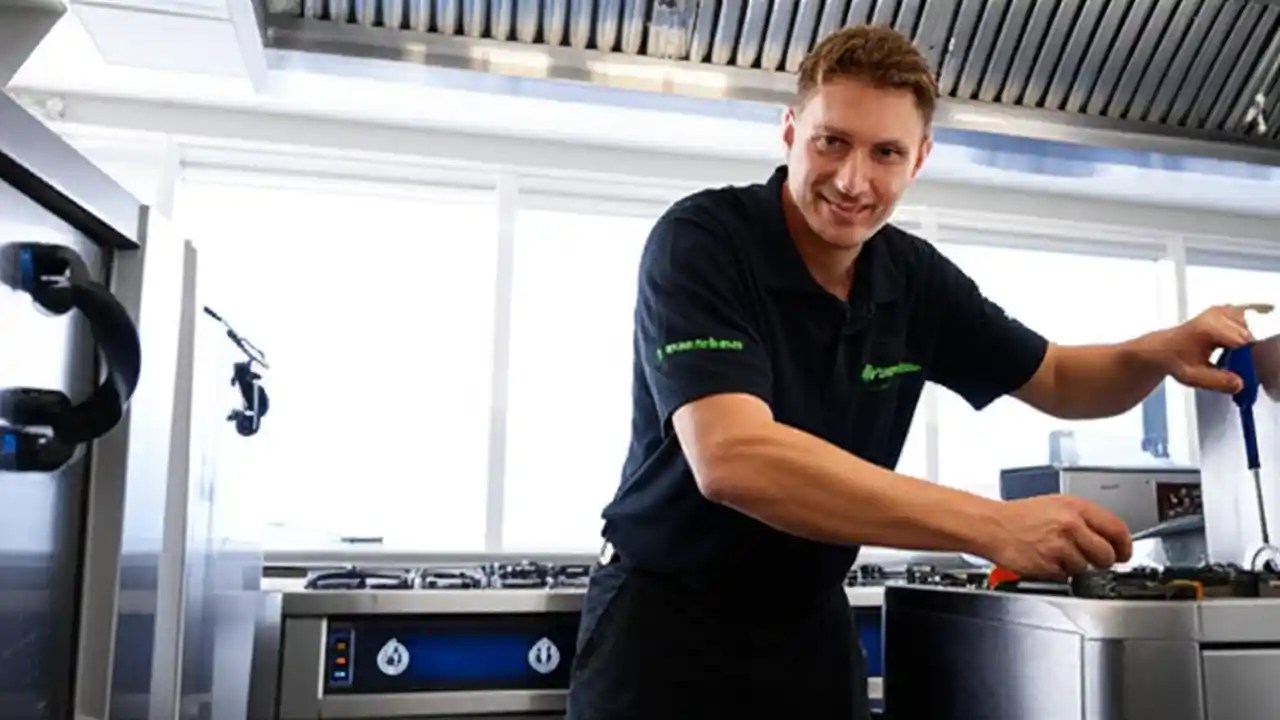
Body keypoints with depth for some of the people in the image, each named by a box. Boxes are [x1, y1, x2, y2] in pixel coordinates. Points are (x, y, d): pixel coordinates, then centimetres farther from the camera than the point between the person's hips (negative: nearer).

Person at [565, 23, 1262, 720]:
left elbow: (1055, 379, 10)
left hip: (809, 624, 6)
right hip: (665, 618, -5)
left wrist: (1159, 353, -13)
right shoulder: (699, 240, -22)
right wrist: (993, 525, -37)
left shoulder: (915, 277, -4)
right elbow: (731, 455, -36)